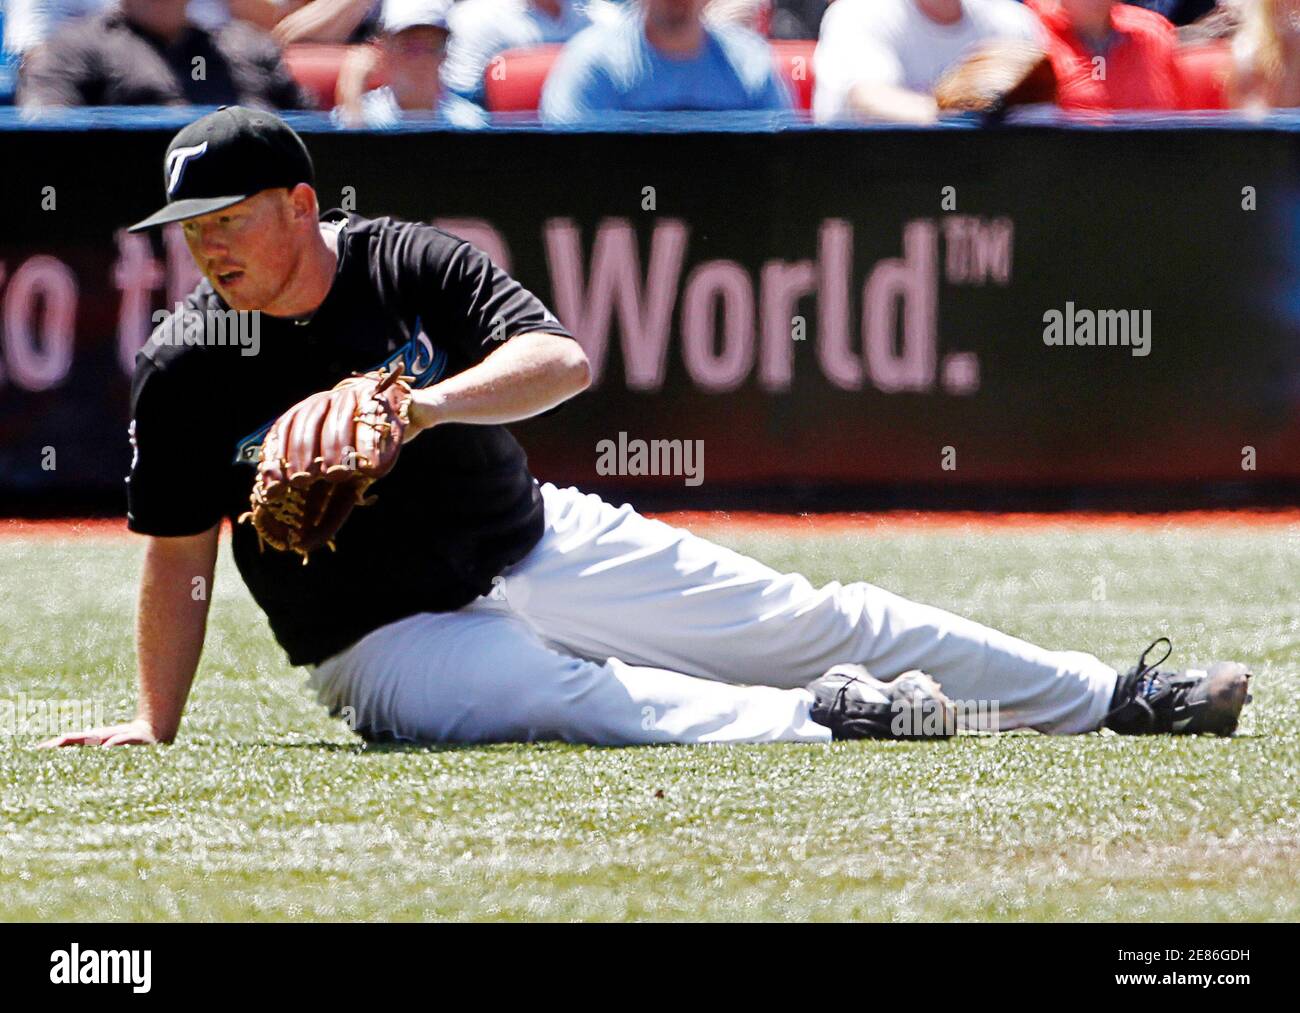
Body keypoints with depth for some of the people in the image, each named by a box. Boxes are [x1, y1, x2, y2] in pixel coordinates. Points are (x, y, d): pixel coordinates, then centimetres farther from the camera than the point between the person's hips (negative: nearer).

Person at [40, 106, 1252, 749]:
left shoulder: (411, 265, -8)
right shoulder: (187, 367, -10)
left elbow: (563, 360, -19)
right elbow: (178, 556, -3)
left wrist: (432, 403, -36)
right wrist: (154, 727, -7)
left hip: (544, 547, 2)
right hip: (391, 645, -2)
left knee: (814, 623, 1)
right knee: (580, 695, -35)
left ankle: (1113, 697, 5)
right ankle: (820, 719, -51)